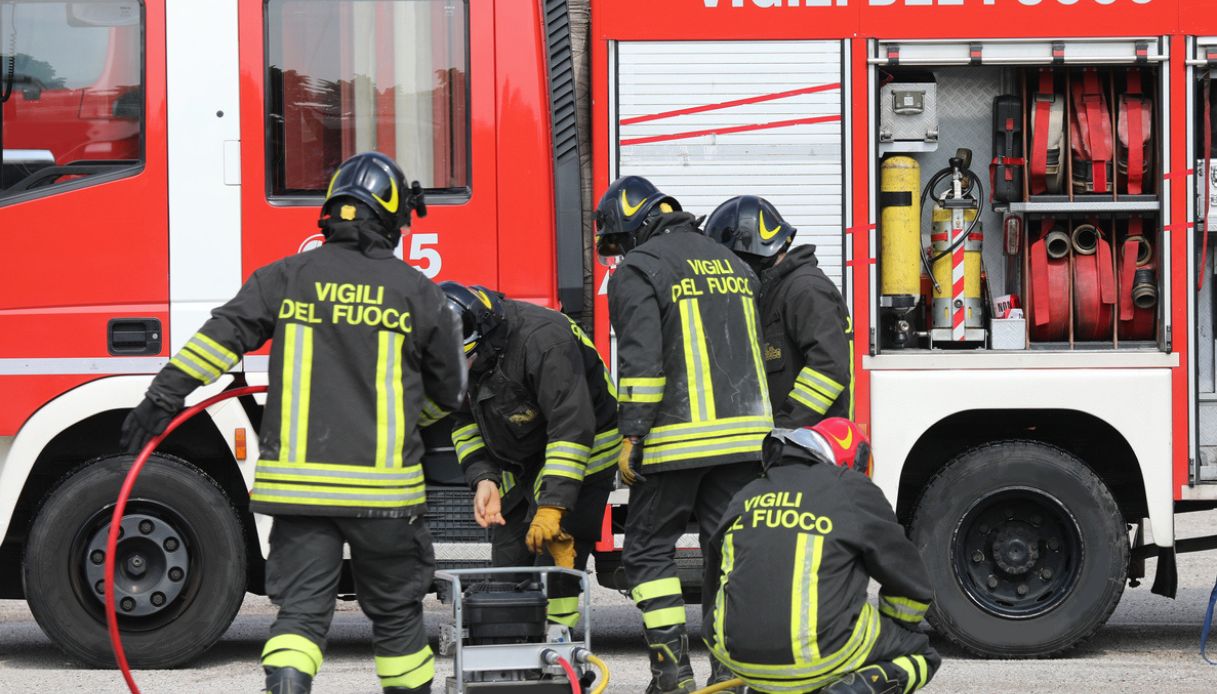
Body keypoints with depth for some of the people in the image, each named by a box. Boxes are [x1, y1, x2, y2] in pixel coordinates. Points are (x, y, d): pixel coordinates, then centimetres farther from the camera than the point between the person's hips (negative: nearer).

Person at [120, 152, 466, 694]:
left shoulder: (287, 277, 4)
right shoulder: (417, 293, 2)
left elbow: (223, 334, -4)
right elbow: (448, 391, 13)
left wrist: (163, 398, -2)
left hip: (298, 480, 1)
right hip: (382, 486, -1)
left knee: (301, 608, 3)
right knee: (396, 613, 13)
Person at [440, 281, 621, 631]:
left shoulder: (543, 341, -32)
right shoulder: (468, 355, -8)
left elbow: (572, 426, -34)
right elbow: (465, 421, 4)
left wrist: (553, 504, -37)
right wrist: (483, 479, -13)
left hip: (582, 452, -7)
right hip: (521, 464, 7)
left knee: (556, 551, -17)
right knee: (507, 560, 3)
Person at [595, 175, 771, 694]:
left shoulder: (638, 271, -5)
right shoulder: (730, 262, 19)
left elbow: (642, 360, -15)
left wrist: (631, 438, -13)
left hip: (679, 437, -6)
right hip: (745, 433, 6)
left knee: (648, 549, 4)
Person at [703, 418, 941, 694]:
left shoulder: (746, 496, 17)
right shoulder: (854, 490, 4)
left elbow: (715, 580, 29)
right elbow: (911, 582, 11)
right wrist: (894, 637, 30)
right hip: (820, 659, -4)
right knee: (920, 653, 18)